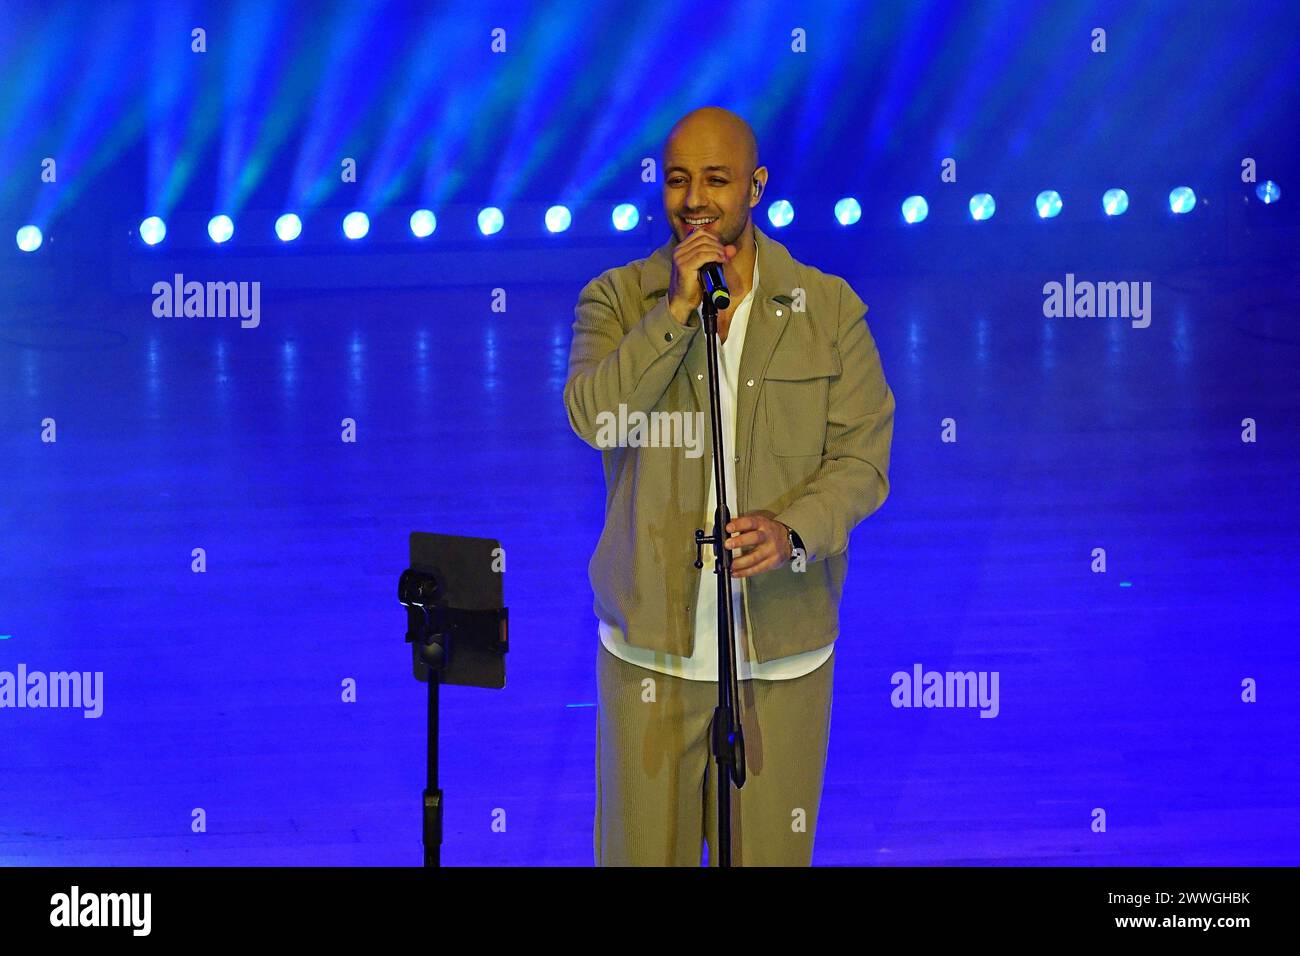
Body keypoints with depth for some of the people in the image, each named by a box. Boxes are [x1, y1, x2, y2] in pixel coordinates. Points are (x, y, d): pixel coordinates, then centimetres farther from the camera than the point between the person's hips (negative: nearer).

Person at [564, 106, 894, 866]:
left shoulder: (830, 308, 3)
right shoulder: (618, 299, 3)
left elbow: (863, 456, -3)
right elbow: (595, 418, -14)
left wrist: (792, 532, -20)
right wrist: (679, 309, -17)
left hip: (783, 648, 0)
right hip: (650, 644, 0)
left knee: (771, 849, 6)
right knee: (642, 848, 6)